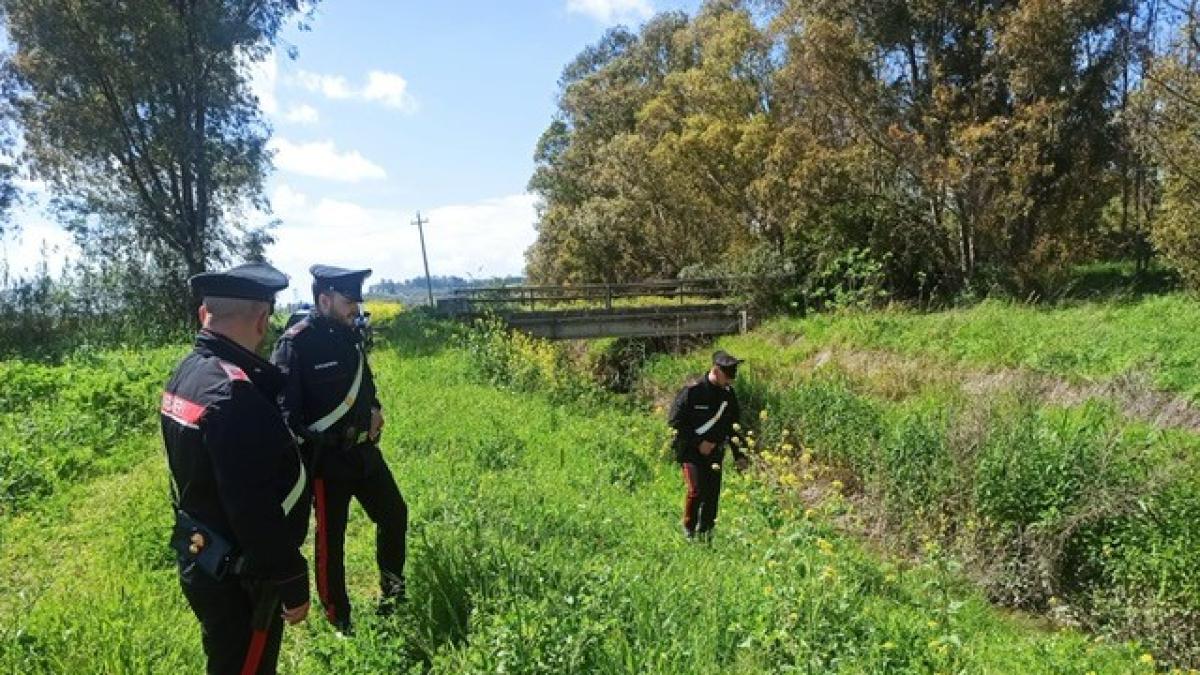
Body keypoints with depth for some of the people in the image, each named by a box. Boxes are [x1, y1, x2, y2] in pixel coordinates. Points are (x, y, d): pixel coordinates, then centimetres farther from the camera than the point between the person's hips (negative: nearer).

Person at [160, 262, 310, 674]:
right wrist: (292, 586, -20)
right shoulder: (233, 394, -30)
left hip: (201, 561, 10)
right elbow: (258, 513, -29)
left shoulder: (186, 373, 2)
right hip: (236, 578, -9)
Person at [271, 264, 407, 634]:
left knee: (394, 512, 18)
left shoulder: (350, 334, 4)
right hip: (327, 458, -8)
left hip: (364, 449, 8)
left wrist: (375, 409, 4)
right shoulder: (295, 344, -19)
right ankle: (339, 622, 23)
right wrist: (313, 449, -22)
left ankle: (393, 590, 41)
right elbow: (283, 411, -21)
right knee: (330, 538, 6)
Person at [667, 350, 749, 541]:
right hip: (691, 452, -5)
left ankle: (705, 534, 18)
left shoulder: (729, 393, 6)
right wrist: (698, 443, -15)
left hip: (715, 454, 5)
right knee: (696, 490, -18)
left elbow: (734, 425, 17)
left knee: (713, 494, 3)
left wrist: (739, 454, 11)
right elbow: (675, 422, -12)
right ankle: (689, 529, 3)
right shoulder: (692, 390, -13)